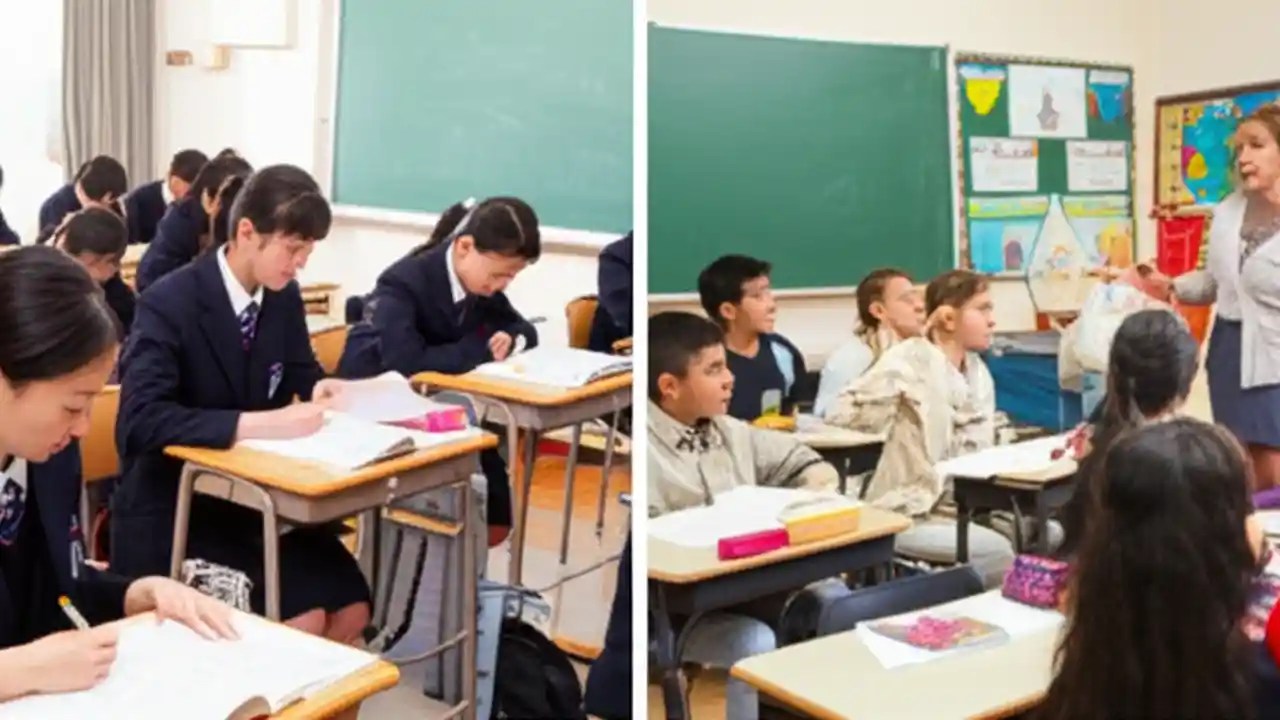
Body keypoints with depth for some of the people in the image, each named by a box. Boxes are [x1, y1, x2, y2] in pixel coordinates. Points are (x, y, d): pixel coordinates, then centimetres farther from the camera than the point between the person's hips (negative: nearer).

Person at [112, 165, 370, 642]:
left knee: (350, 609, -10)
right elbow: (142, 421, -30)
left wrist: (321, 391, -10)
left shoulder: (284, 297, 1)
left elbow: (301, 374, 15)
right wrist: (259, 424, -37)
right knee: (301, 620, -22)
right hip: (171, 512, -6)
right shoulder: (169, 305, -19)